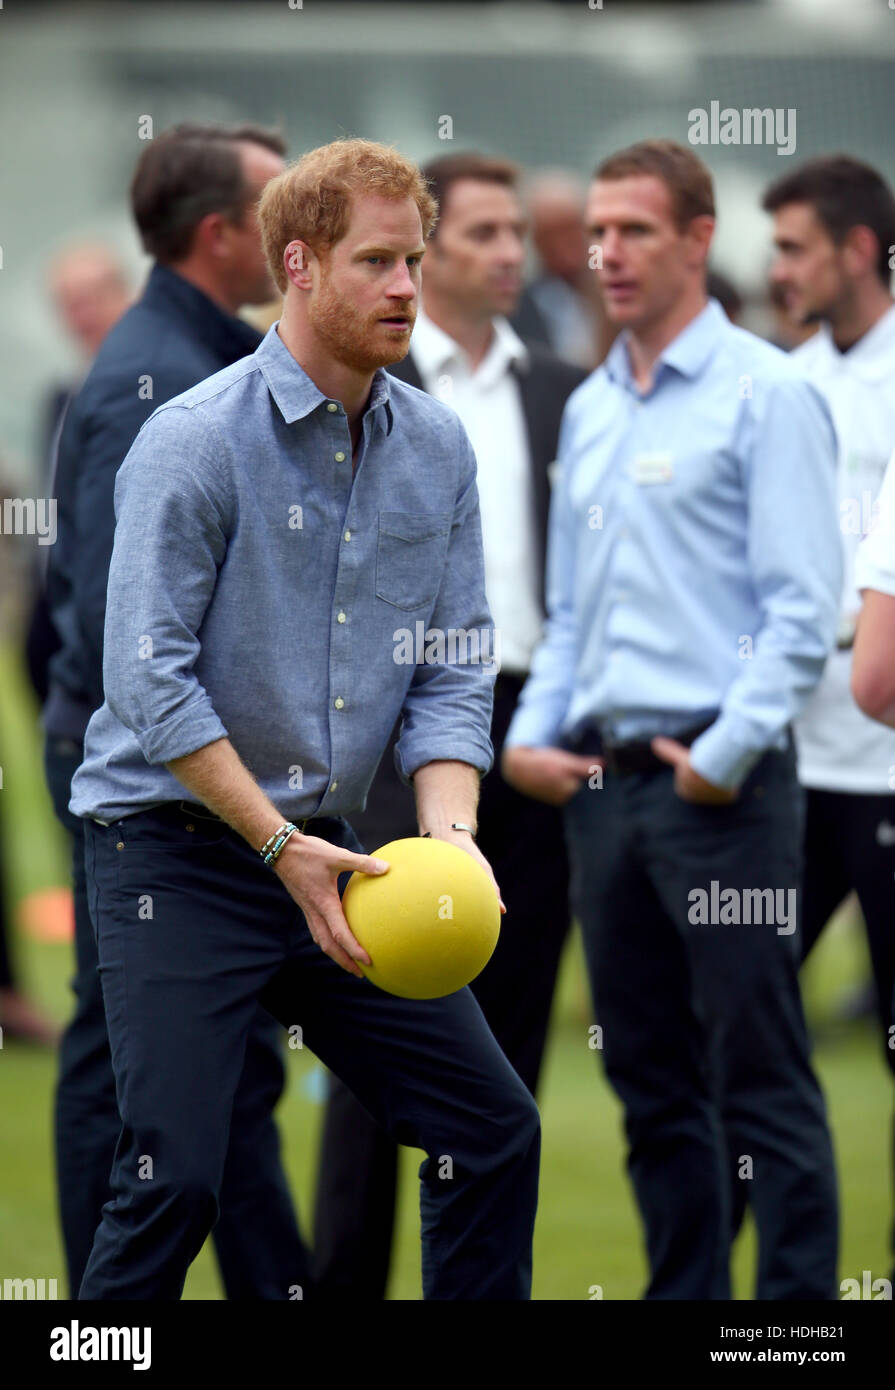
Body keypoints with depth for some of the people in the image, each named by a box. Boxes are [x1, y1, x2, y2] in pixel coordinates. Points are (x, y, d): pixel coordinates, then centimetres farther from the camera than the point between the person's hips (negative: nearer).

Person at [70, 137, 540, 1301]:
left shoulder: (439, 449, 5)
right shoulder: (193, 441, -14)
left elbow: (453, 671, 6)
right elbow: (150, 679, -17)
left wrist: (449, 834, -11)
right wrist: (284, 848, -20)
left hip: (325, 851, 6)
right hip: (175, 845, -6)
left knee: (491, 1127, 3)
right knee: (175, 1175, -15)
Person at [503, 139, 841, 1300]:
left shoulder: (763, 394, -5)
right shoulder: (589, 410, 17)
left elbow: (803, 604, -11)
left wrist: (728, 753, -15)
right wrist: (533, 732, 7)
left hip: (721, 782, -7)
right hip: (602, 776, 7)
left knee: (759, 1075, -6)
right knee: (650, 1077, 10)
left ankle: (798, 1297, -3)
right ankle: (683, 1293, 16)